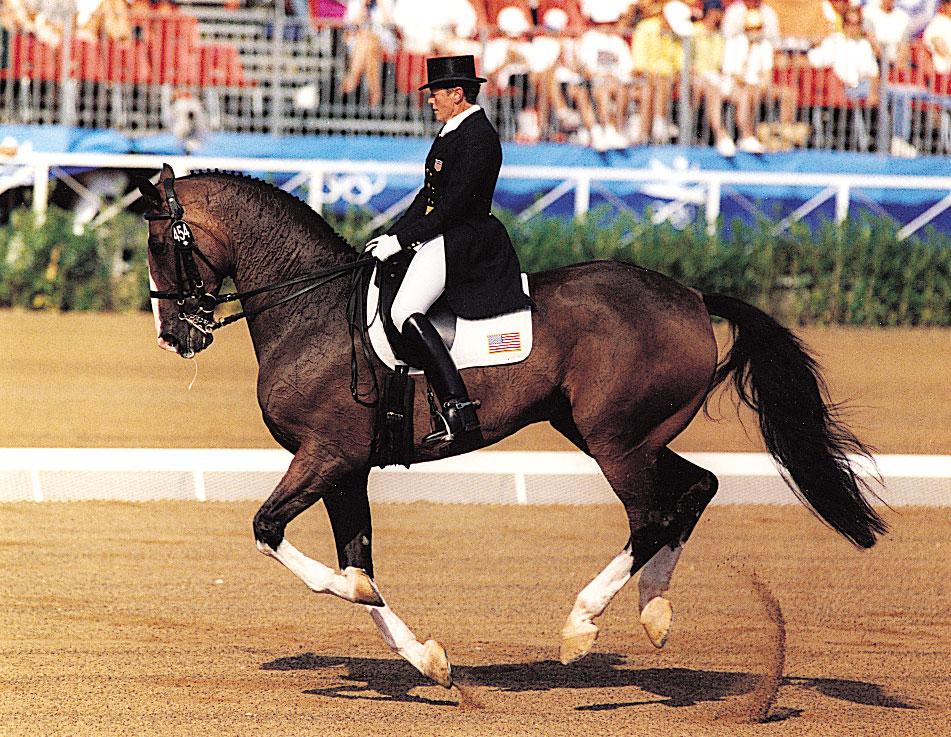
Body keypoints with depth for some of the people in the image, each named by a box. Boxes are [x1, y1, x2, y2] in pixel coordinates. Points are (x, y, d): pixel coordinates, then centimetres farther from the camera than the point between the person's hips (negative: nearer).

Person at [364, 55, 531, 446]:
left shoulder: (477, 138, -16)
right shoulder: (453, 131, 17)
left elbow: (453, 204, -21)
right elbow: (429, 194, 21)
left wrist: (400, 240, -18)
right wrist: (392, 235, 12)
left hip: (458, 239, -11)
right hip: (442, 236, 11)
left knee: (405, 311, -26)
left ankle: (458, 406, -33)